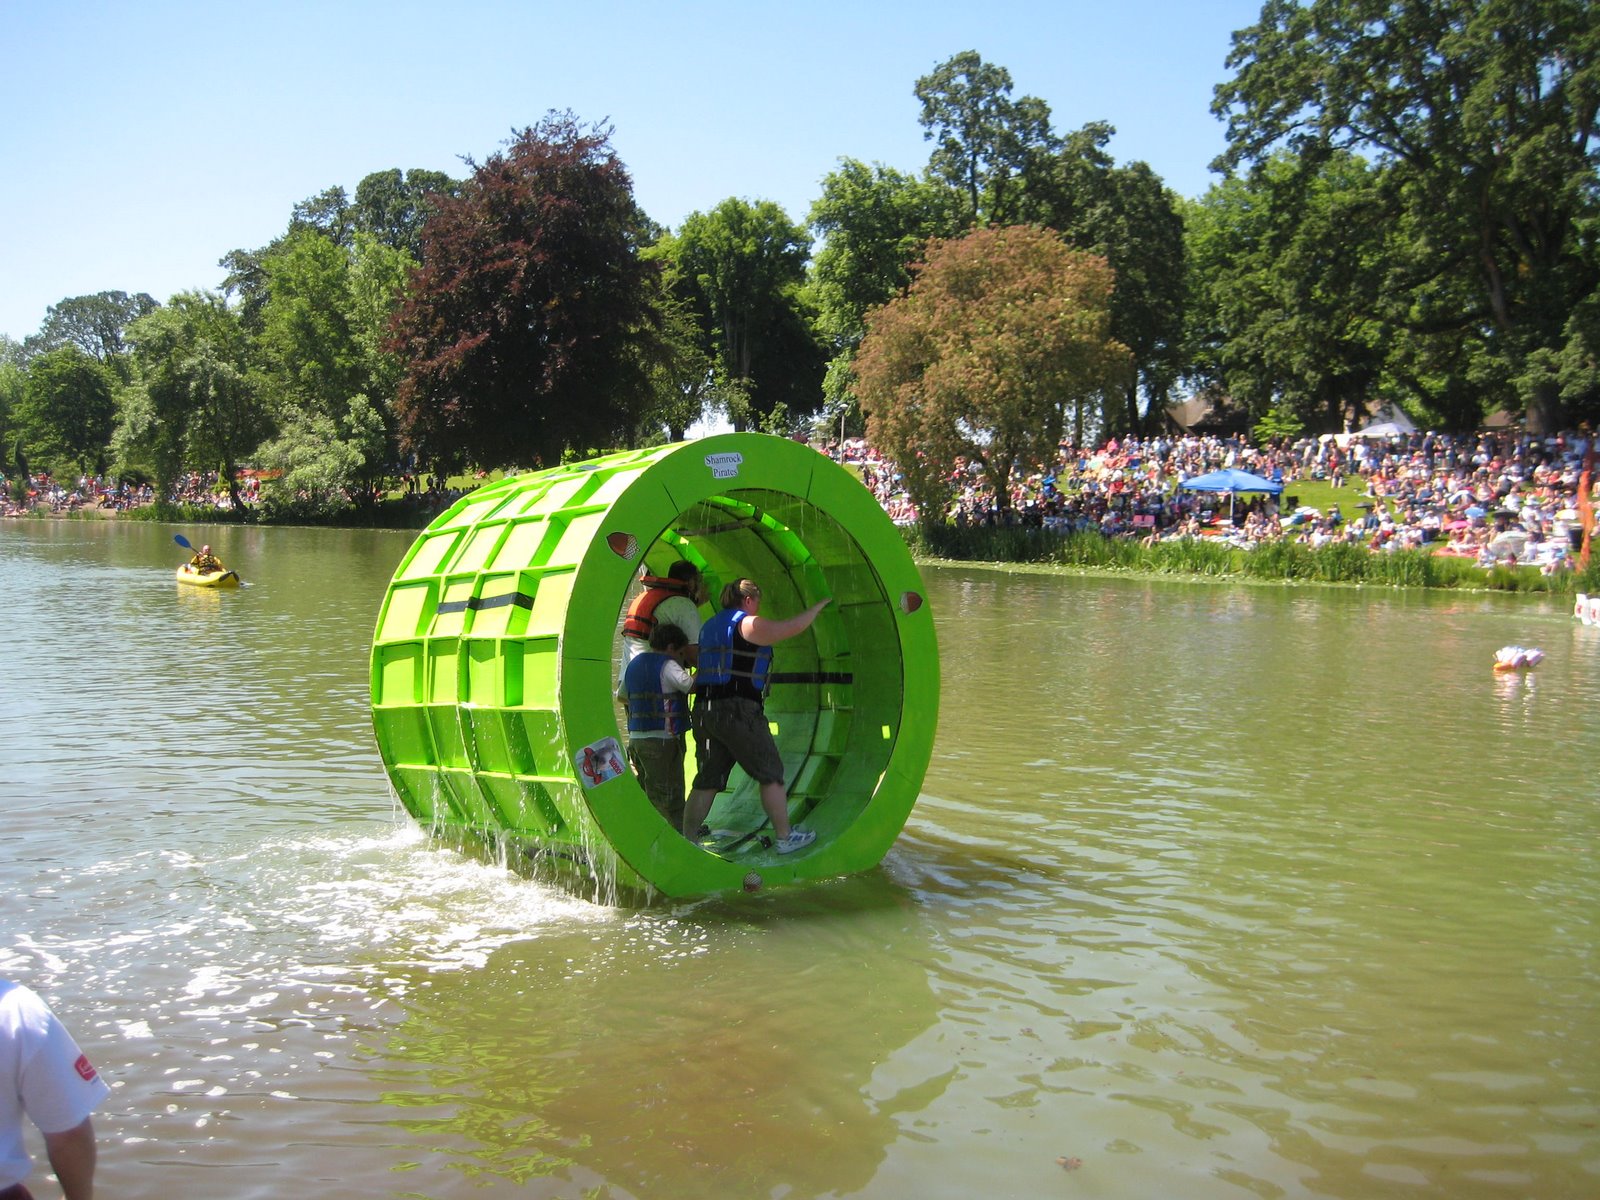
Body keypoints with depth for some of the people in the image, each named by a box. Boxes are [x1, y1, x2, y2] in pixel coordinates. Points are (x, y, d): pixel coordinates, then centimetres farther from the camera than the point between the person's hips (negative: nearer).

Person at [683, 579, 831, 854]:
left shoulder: (709, 626, 20)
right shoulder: (747, 624, -5)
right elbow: (792, 627, -9)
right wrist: (817, 607, 5)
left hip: (704, 710, 8)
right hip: (738, 710, -8)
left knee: (706, 780, 9)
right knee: (771, 774, 3)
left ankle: (687, 841, 7)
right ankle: (785, 838, 8)